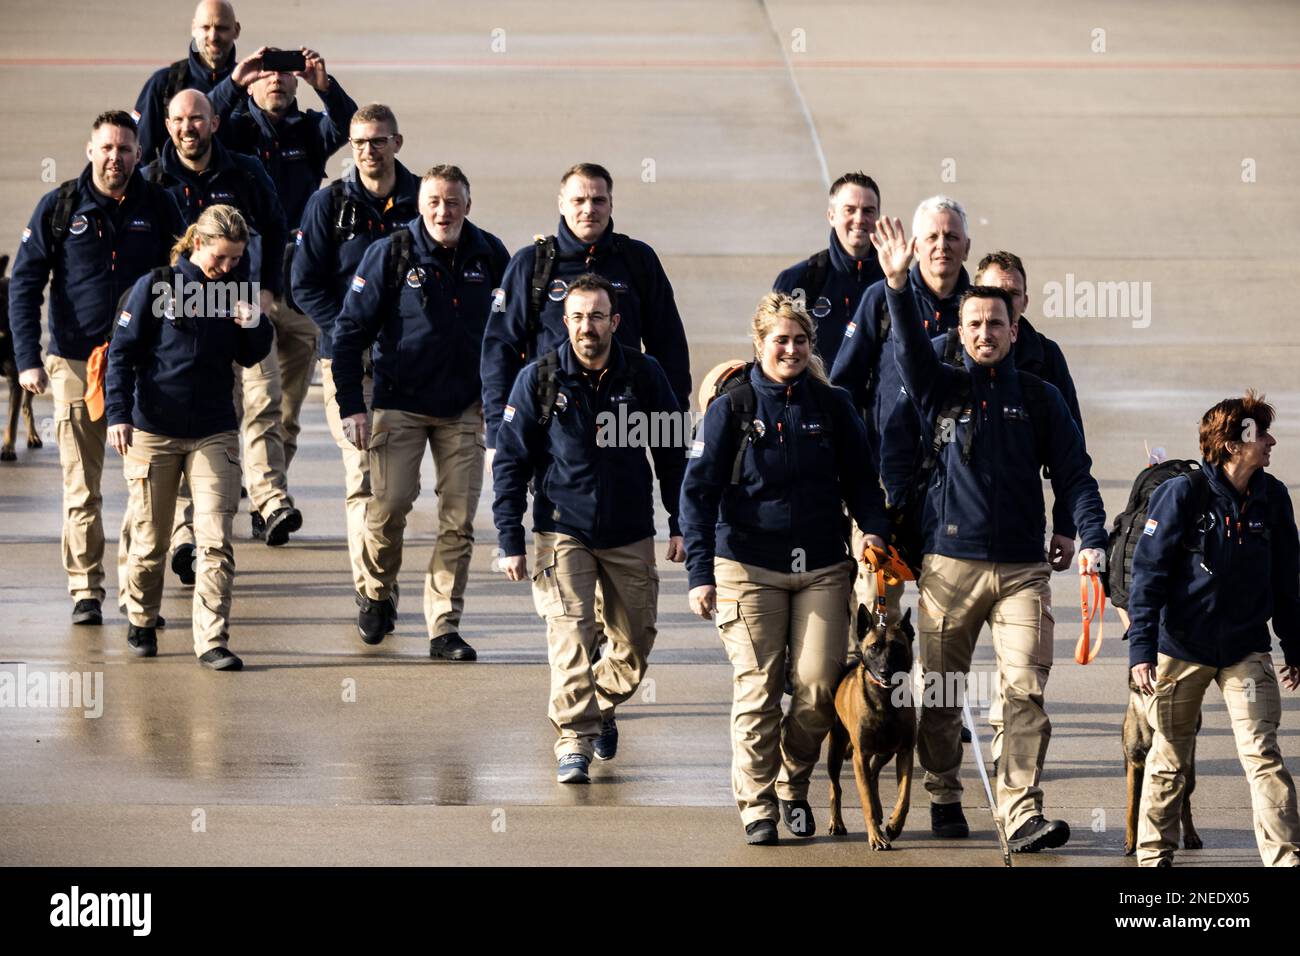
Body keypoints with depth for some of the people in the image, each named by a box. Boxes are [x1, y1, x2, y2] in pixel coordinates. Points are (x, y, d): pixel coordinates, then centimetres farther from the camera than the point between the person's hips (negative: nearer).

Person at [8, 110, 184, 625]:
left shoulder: (158, 206, 4)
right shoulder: (59, 207, 0)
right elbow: (24, 284, 1)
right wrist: (28, 359, -8)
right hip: (76, 364, -1)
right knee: (81, 487, 0)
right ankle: (86, 591, 6)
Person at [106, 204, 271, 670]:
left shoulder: (237, 291, 5)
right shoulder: (155, 287, -5)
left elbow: (252, 357, 13)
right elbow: (122, 352, -4)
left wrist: (253, 326, -8)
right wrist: (119, 414, -12)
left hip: (214, 434, 2)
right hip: (153, 433, -2)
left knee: (216, 541, -10)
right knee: (150, 541, 8)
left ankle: (212, 641, -9)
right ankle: (141, 621, 31)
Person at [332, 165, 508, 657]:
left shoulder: (490, 256, 1)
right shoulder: (391, 254, -7)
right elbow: (350, 330, -4)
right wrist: (351, 406, -9)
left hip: (465, 408, 2)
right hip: (400, 403, -2)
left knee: (459, 522, -2)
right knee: (389, 506, -9)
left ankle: (444, 628, 4)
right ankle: (376, 594, 19)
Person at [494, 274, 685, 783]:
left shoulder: (644, 375, -3)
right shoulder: (539, 379, -7)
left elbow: (671, 454, 8)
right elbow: (510, 461, -2)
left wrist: (680, 524, 5)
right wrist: (510, 542, -5)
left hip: (630, 535, 2)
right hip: (563, 528, -2)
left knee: (635, 642, 9)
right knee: (569, 631, -16)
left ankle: (602, 705, 37)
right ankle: (574, 740, -11)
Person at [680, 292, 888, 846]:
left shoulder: (832, 406, 6)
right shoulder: (731, 409, -1)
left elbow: (861, 477, 14)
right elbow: (698, 491, -2)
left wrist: (873, 528, -6)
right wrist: (700, 573, -9)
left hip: (823, 567, 2)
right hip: (749, 568, -2)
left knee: (818, 686, -5)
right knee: (757, 688, -4)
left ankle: (794, 787, 17)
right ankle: (757, 806, 7)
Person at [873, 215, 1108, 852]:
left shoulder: (1038, 398, 11)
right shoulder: (943, 389, 9)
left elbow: (1072, 471, 7)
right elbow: (910, 350, -10)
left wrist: (1091, 537, -8)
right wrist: (898, 286, -27)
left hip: (1022, 567, 0)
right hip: (949, 563, 0)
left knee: (1025, 690, -13)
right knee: (940, 692, 5)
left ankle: (1021, 813, -16)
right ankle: (944, 797, 24)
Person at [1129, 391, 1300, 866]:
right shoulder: (1182, 494, -12)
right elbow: (1148, 573, -11)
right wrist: (1141, 649, -16)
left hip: (1246, 648, 3)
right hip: (1181, 648, -3)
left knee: (1262, 753, -8)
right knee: (1169, 757, 8)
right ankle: (1154, 854, 23)